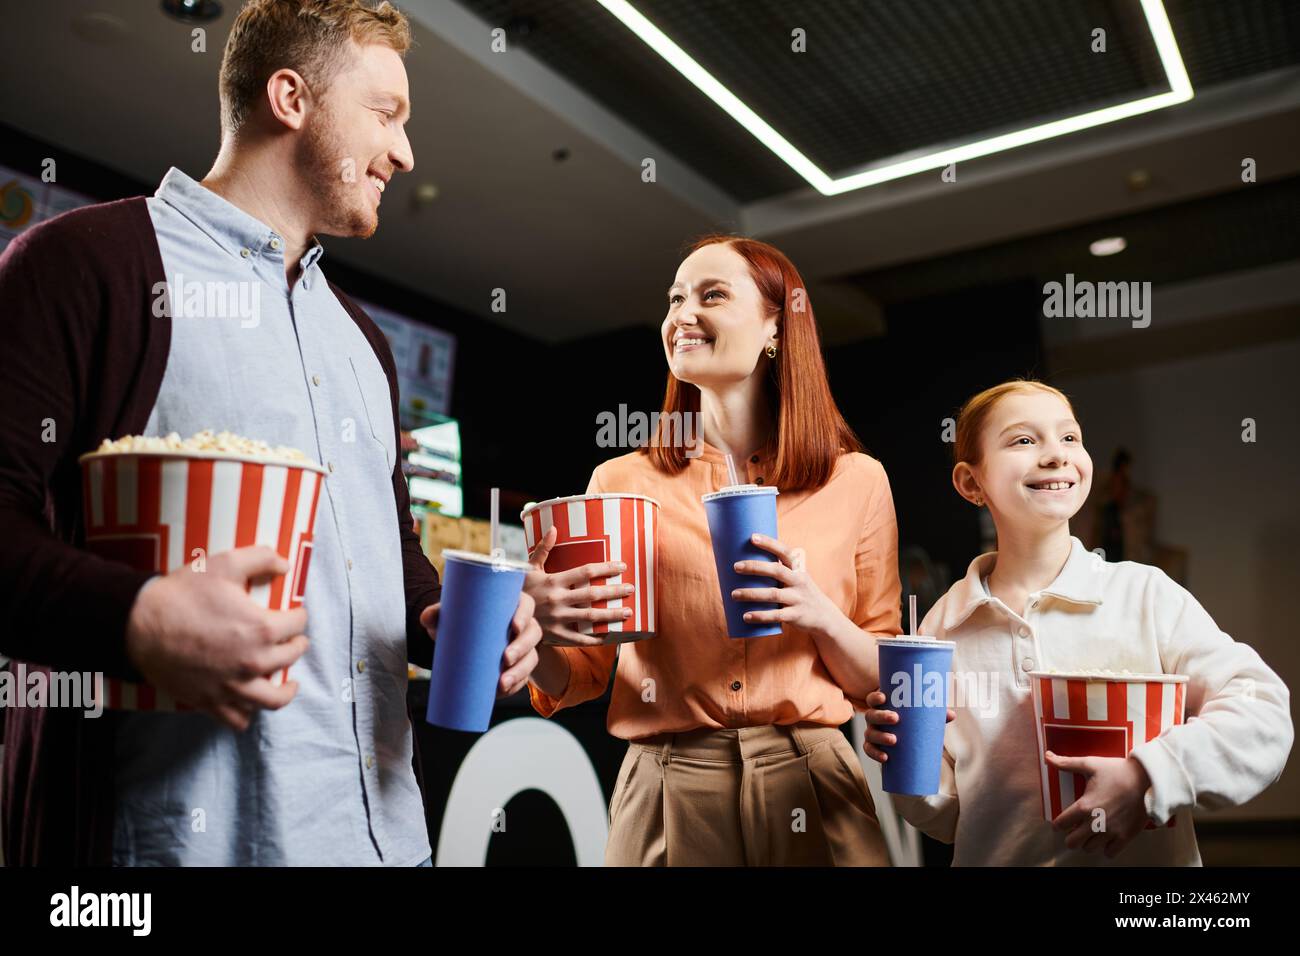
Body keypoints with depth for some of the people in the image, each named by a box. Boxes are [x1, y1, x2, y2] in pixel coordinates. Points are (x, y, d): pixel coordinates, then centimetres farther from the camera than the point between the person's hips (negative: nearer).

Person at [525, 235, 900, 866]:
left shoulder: (857, 482, 0)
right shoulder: (621, 482, 1)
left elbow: (884, 684, 5)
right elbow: (581, 677, 5)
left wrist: (822, 618, -16)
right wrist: (536, 631, -17)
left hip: (810, 790, 0)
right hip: (665, 799, 0)